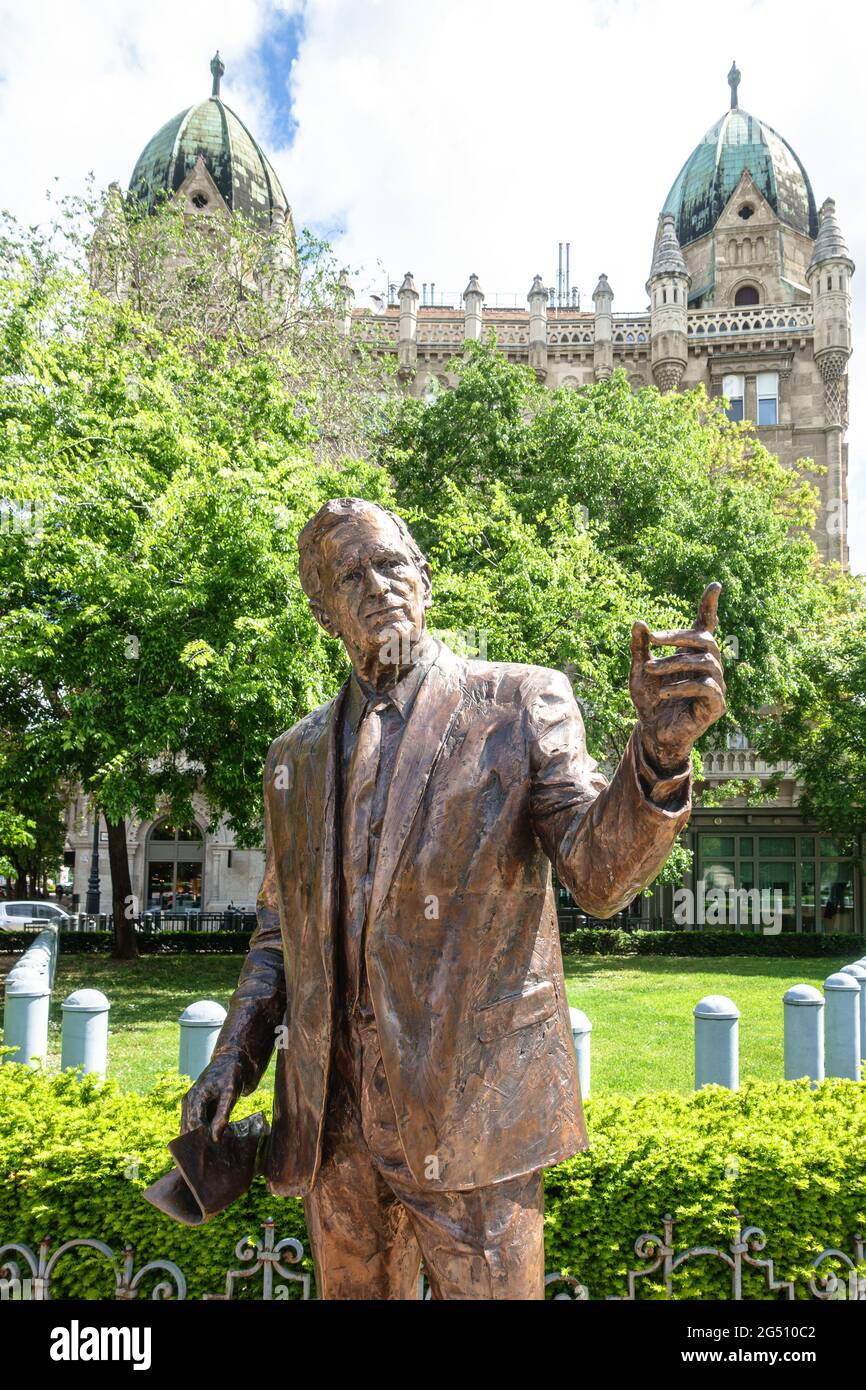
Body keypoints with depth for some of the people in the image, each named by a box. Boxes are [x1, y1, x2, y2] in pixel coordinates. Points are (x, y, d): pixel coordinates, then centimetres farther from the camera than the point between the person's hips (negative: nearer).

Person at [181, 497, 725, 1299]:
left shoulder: (522, 705, -4)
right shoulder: (296, 758, 10)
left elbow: (599, 875, -15)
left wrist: (662, 746, -33)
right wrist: (235, 1054, 3)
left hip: (472, 1114, -4)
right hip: (331, 1125, 5)